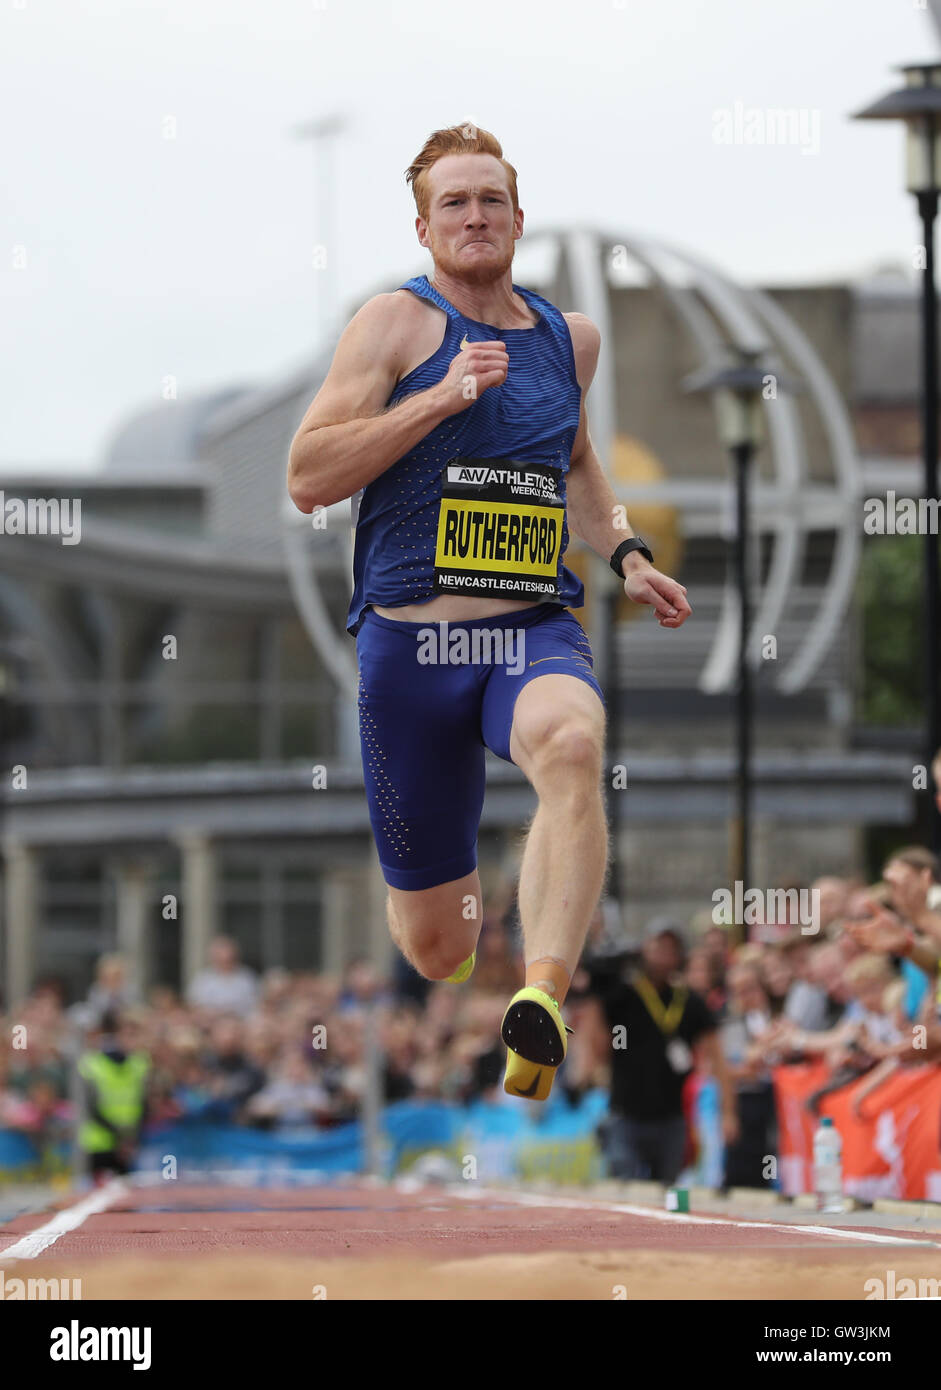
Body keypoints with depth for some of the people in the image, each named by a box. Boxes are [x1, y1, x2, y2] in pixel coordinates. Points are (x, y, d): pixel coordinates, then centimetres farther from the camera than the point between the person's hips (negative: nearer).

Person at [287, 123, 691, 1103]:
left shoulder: (567, 339, 15)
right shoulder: (398, 323, -1)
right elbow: (307, 479, -10)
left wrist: (624, 555, 19)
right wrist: (439, 398, -17)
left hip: (536, 632, 2)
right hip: (409, 643, -2)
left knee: (570, 743, -38)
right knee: (434, 950, 3)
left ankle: (542, 996, -51)